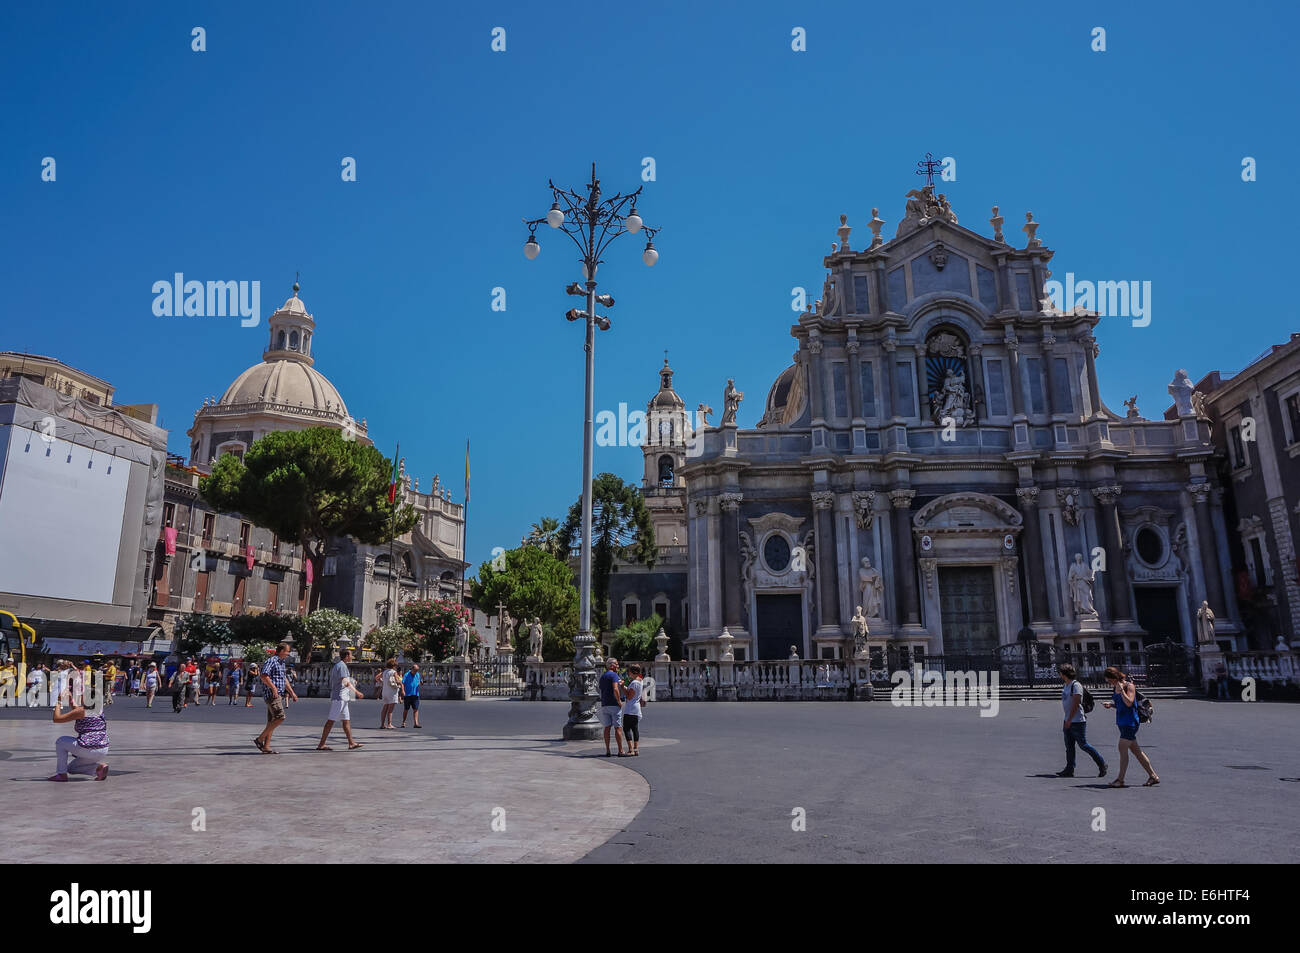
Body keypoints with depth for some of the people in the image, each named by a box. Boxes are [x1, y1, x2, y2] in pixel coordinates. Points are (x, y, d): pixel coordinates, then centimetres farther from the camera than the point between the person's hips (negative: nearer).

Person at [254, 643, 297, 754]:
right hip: (272, 694, -10)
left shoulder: (281, 663, 21)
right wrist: (274, 688, -22)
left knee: (272, 721, 8)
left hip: (279, 695, 10)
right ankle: (260, 739, -9)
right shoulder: (271, 661, -9)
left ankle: (266, 746, 10)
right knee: (280, 717, -16)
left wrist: (291, 692, 25)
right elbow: (263, 676, -20)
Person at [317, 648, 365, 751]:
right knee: (331, 720, -7)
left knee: (346, 720, 10)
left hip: (341, 698, 10)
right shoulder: (342, 666, -12)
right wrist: (356, 691, -23)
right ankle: (321, 744, -4)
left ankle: (351, 743, 11)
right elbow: (345, 682, -22)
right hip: (340, 697, -10)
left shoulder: (337, 665, 19)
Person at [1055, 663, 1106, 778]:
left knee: (1083, 745, -2)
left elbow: (1076, 705, -20)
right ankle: (1069, 769, 8)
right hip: (1068, 721, 9)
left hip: (1077, 721, -9)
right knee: (1069, 746, 6)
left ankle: (1102, 764, 13)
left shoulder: (1076, 685, -15)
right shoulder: (1067, 686, 14)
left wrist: (1069, 720, -21)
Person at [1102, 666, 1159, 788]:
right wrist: (1110, 704, 3)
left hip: (1130, 722, -9)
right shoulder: (1115, 687, 12)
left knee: (1122, 749, -11)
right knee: (1136, 751, 12)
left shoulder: (1129, 686, -12)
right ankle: (1153, 776, 20)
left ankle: (1120, 780, -9)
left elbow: (1129, 703, -22)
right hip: (1122, 722, 9)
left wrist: (1121, 690, -25)